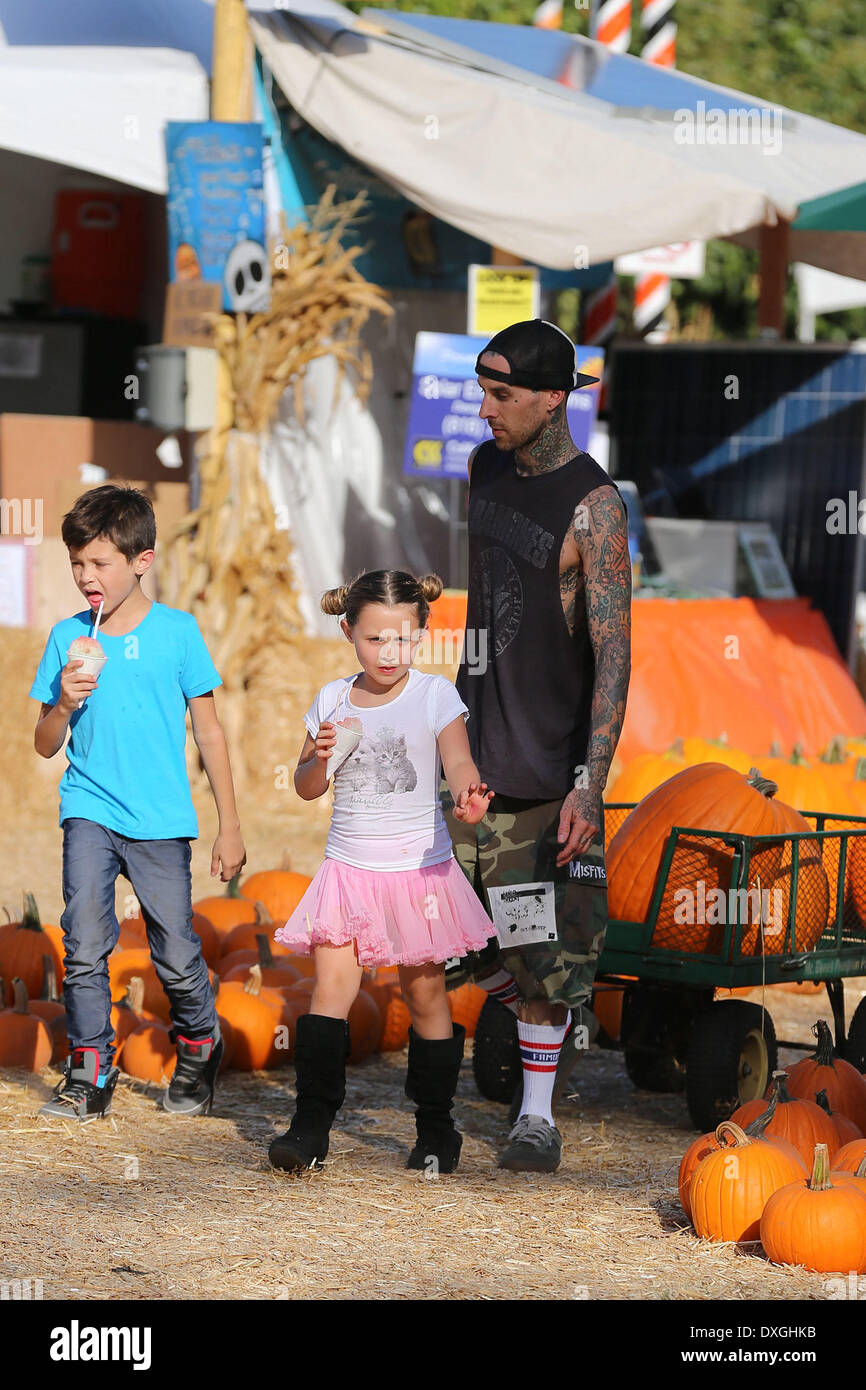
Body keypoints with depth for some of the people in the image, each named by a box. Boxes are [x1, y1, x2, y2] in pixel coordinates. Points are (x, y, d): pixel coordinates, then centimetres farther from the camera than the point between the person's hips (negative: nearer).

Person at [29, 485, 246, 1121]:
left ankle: (200, 1047, 27)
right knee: (85, 941, -13)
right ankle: (90, 1074, -2)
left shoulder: (178, 631, -1)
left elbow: (208, 732, 6)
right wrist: (64, 704, -14)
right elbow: (45, 745, 8)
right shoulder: (68, 637, 4)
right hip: (90, 809, 1)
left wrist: (230, 826, 6)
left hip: (161, 818, -1)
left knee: (176, 954, 0)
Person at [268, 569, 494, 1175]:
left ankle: (436, 1130, 17)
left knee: (425, 993, 6)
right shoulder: (332, 700, 5)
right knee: (331, 988, -8)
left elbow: (458, 761, -16)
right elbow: (307, 787, 10)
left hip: (420, 870, -2)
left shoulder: (435, 695, -4)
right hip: (350, 869, 2)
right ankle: (311, 1127, -7)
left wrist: (469, 793, -39)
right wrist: (321, 757, -12)